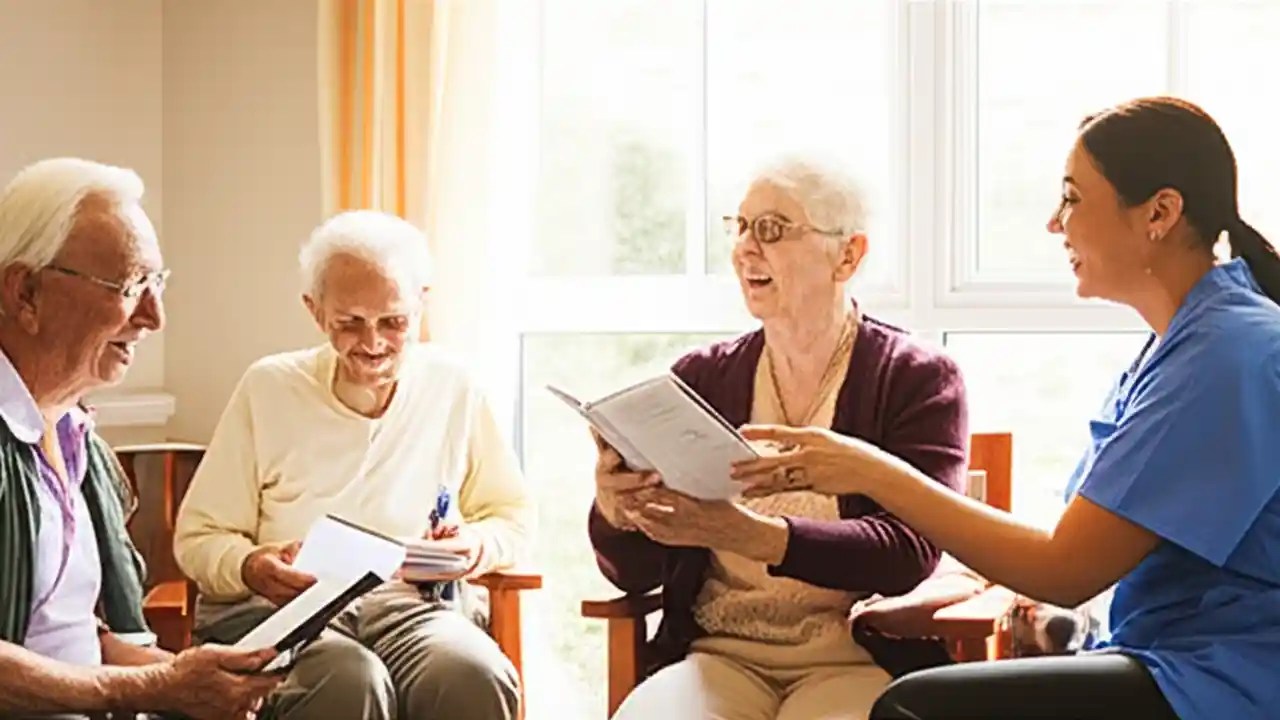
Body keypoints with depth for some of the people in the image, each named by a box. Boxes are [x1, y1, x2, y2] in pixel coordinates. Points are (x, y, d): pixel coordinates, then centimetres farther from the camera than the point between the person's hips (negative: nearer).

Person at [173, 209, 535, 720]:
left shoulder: (452, 388, 9)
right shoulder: (268, 387, 4)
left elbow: (513, 514, 18)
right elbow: (198, 537, 5)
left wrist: (480, 545, -6)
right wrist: (250, 569, -18)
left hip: (413, 603, 2)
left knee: (477, 678, -34)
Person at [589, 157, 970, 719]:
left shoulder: (918, 379, 2)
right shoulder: (700, 377, 12)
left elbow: (908, 552, -12)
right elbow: (634, 573, 10)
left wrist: (751, 536, -27)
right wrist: (615, 513, -14)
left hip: (861, 660, -3)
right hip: (719, 655, 3)